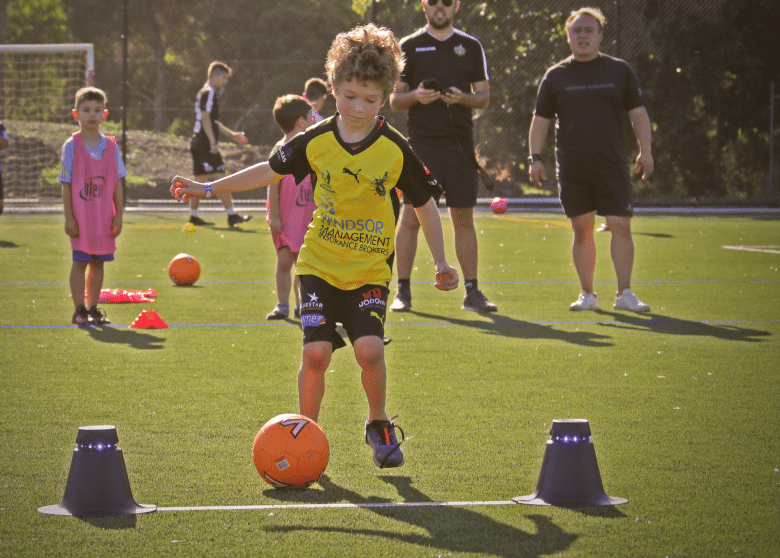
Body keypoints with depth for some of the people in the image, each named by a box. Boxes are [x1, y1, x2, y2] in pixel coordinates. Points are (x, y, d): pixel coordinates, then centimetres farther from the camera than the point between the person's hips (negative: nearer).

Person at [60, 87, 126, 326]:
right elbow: (66, 184, -4)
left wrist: (118, 214, 4)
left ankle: (93, 308, 17)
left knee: (98, 261, 8)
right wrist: (68, 217, -8)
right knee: (80, 261, -2)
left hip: (104, 215, 3)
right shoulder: (71, 146, -5)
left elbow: (117, 183, 9)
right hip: (80, 215, -3)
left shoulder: (111, 146, 5)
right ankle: (79, 310, 5)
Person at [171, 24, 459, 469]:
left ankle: (379, 425, 8)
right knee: (316, 352, -11)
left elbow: (426, 204, 3)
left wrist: (442, 263, -1)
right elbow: (271, 171, 12)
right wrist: (208, 188, 12)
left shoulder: (396, 151, -8)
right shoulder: (317, 142, -3)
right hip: (320, 265, 2)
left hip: (370, 270, -1)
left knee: (370, 349, -19)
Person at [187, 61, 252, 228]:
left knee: (201, 180, 12)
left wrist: (231, 134, 29)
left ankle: (194, 216, 14)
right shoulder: (208, 93, -10)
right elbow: (205, 118, -19)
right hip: (205, 144, -10)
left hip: (198, 144, 10)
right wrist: (213, 142, -24)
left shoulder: (206, 93, 22)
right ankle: (232, 215, -16)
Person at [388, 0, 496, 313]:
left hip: (460, 144, 2)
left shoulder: (471, 47, 11)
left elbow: (484, 97, 10)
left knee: (464, 219, 3)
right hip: (421, 143, -2)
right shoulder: (409, 47, 6)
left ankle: (472, 292, 8)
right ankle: (403, 291, 1)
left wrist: (462, 97, -10)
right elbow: (394, 99, 6)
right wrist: (415, 96, -15)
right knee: (411, 217, -5)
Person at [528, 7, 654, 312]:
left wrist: (645, 151, -2)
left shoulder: (620, 71, 7)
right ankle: (587, 294, 11)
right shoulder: (555, 76, 8)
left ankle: (624, 293, -3)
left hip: (613, 166, -1)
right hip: (572, 169, 1)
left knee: (621, 226, -8)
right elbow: (540, 120, 10)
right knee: (582, 229, 3)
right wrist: (535, 157, 0)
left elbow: (638, 113, 8)